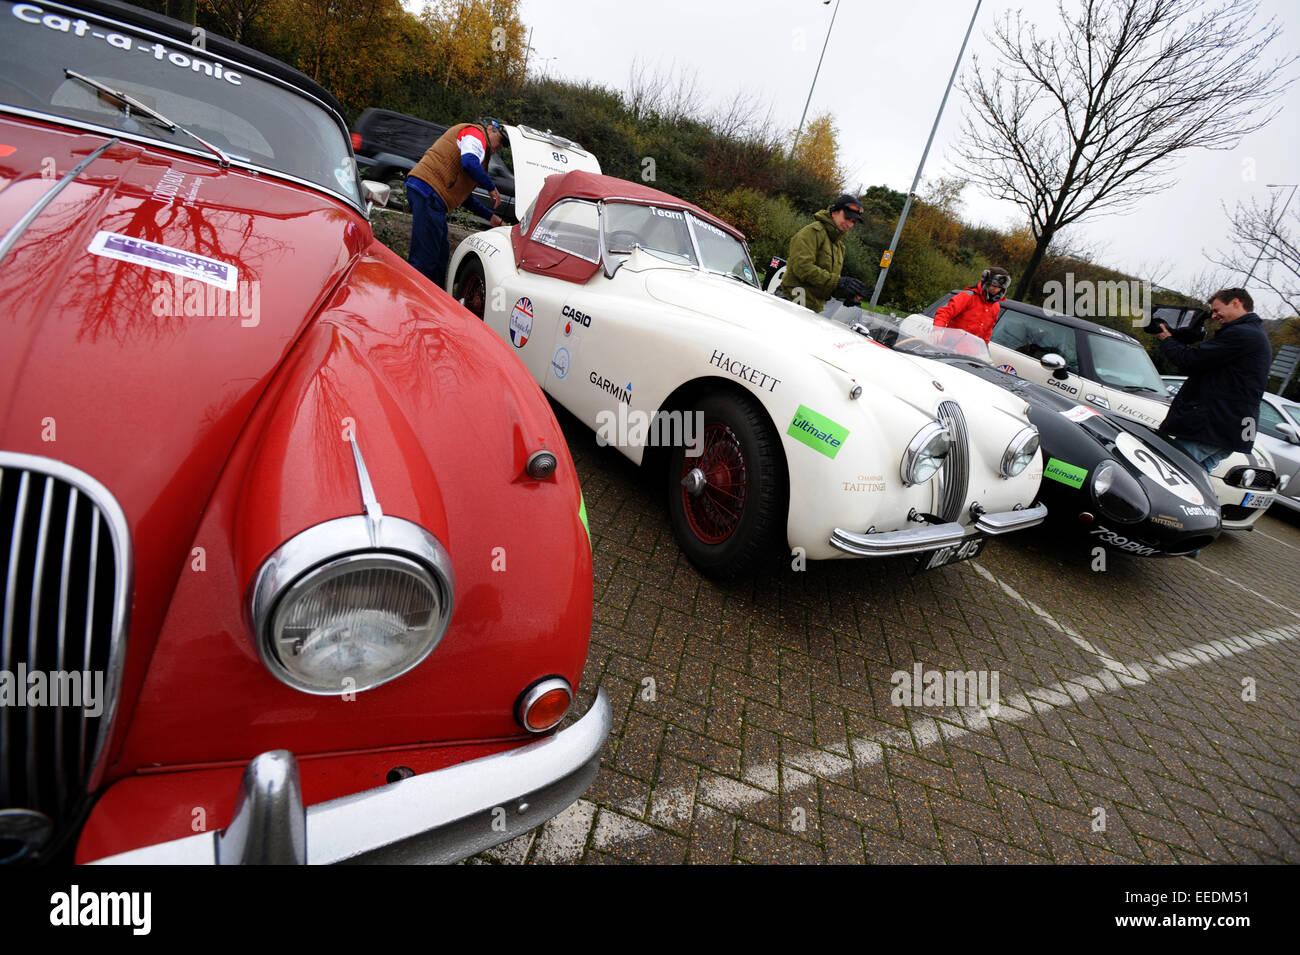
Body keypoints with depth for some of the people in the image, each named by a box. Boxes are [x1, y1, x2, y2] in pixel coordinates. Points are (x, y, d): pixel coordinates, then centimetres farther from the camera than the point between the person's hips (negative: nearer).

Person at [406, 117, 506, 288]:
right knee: (425, 258, -14)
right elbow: (470, 163, -19)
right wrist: (492, 187, -6)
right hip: (428, 192, -11)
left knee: (441, 253, 13)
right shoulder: (475, 133, 4)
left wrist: (490, 216, 30)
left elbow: (463, 195, 32)